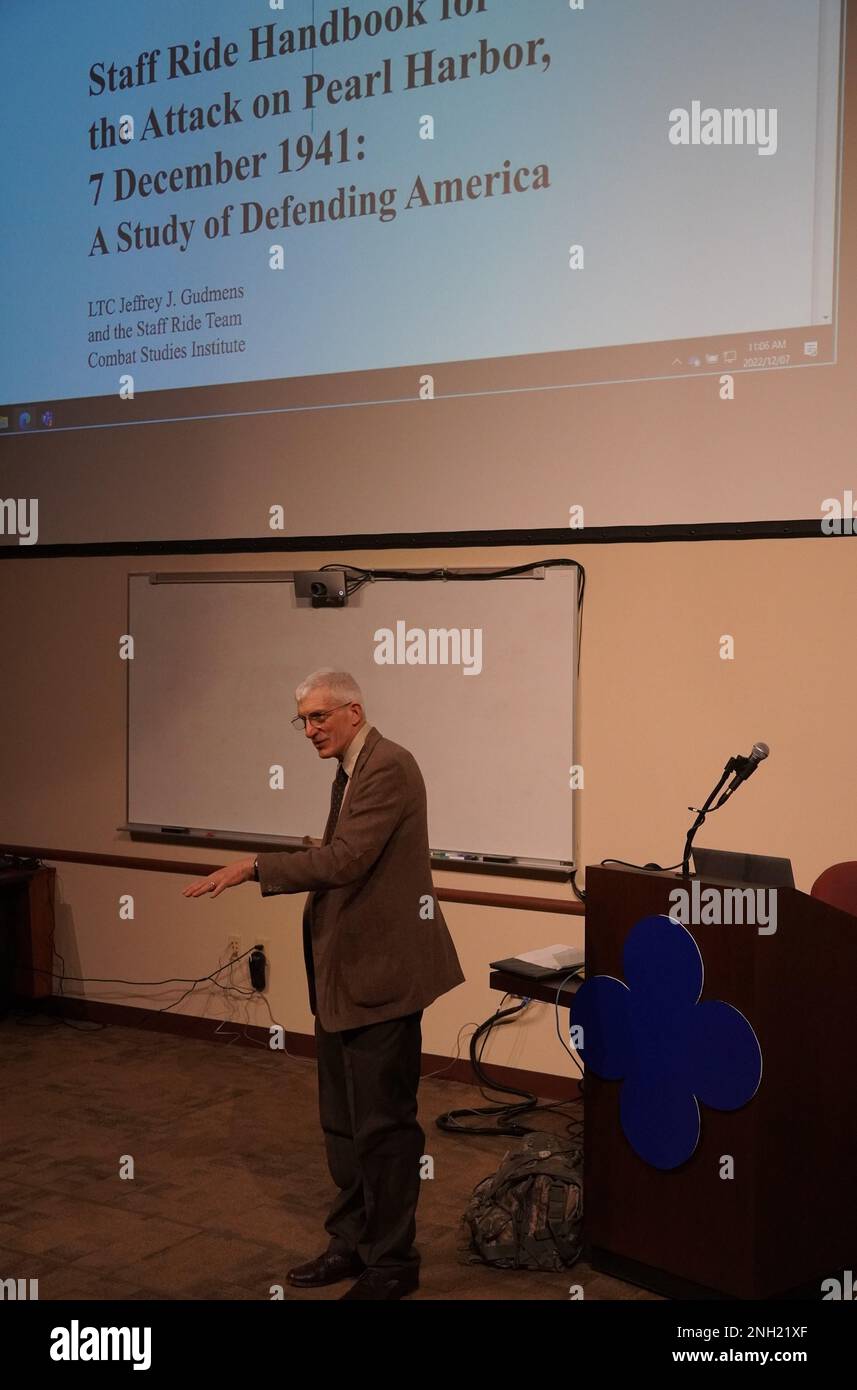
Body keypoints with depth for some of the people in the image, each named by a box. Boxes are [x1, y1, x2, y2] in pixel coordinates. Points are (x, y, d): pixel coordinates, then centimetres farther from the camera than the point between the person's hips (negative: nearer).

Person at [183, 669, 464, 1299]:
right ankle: (352, 1243, 30)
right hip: (344, 973, 10)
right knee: (343, 1123, 17)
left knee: (382, 1125, 0)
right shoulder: (350, 771, 14)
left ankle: (392, 1263, 13)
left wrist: (255, 867, -25)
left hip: (381, 972, -10)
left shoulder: (388, 768, -16)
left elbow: (346, 859, -26)